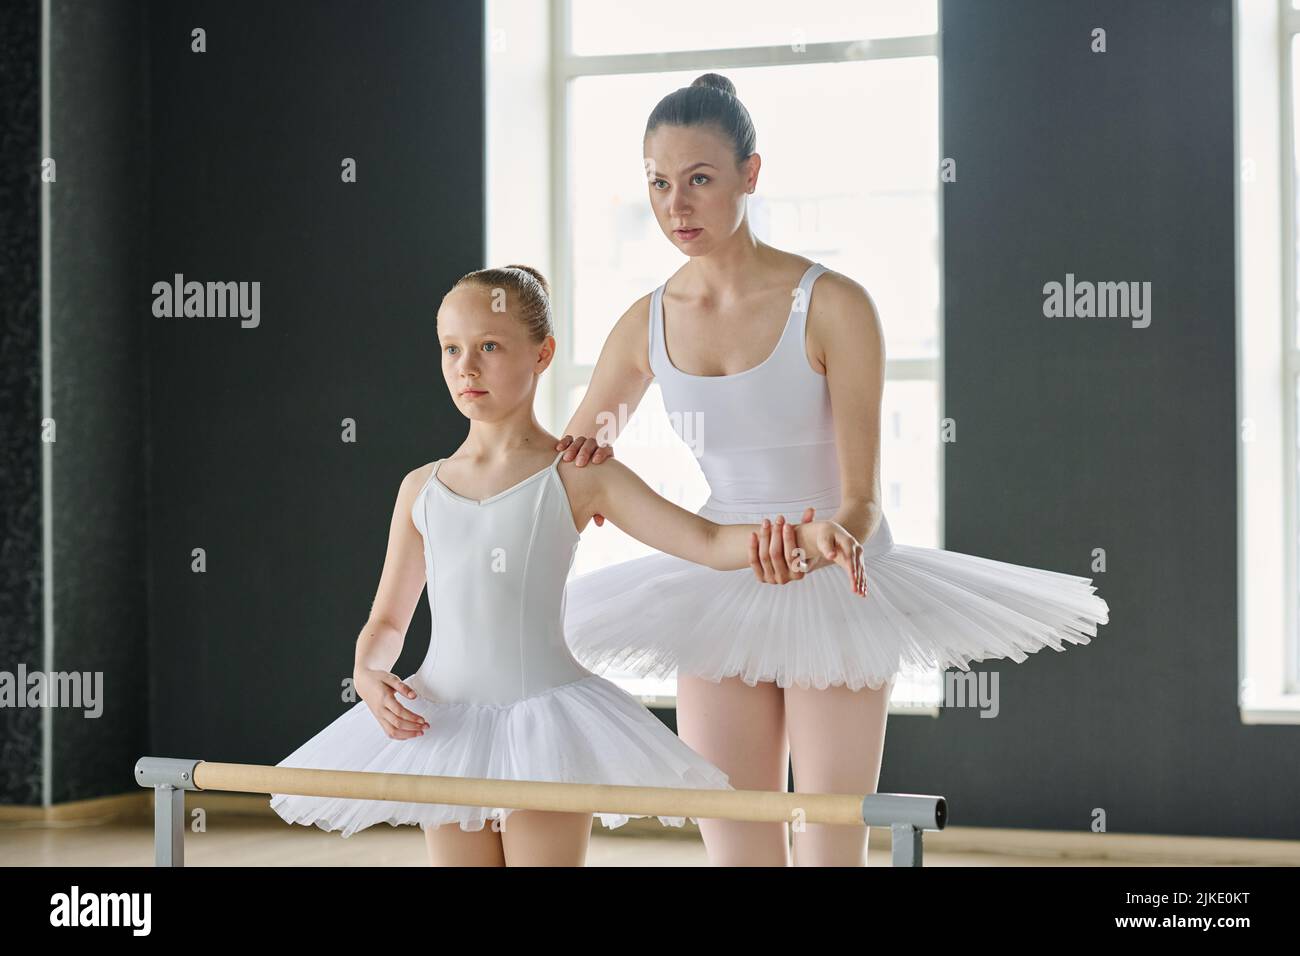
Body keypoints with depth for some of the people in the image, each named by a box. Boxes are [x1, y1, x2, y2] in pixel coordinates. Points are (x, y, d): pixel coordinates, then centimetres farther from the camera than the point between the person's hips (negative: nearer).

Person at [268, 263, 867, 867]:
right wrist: (368, 675, -5)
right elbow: (387, 620, 17)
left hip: (545, 726, -3)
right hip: (443, 726, 4)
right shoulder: (422, 489, 10)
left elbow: (709, 543, -6)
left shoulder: (577, 477, -1)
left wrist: (804, 535, -24)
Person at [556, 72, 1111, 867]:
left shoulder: (831, 306, -14)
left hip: (836, 589, -4)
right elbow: (575, 452, 16)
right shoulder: (648, 325, 0)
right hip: (718, 592, 4)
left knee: (832, 849, -5)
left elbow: (862, 502, -16)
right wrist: (591, 453, -7)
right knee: (734, 849, 4)